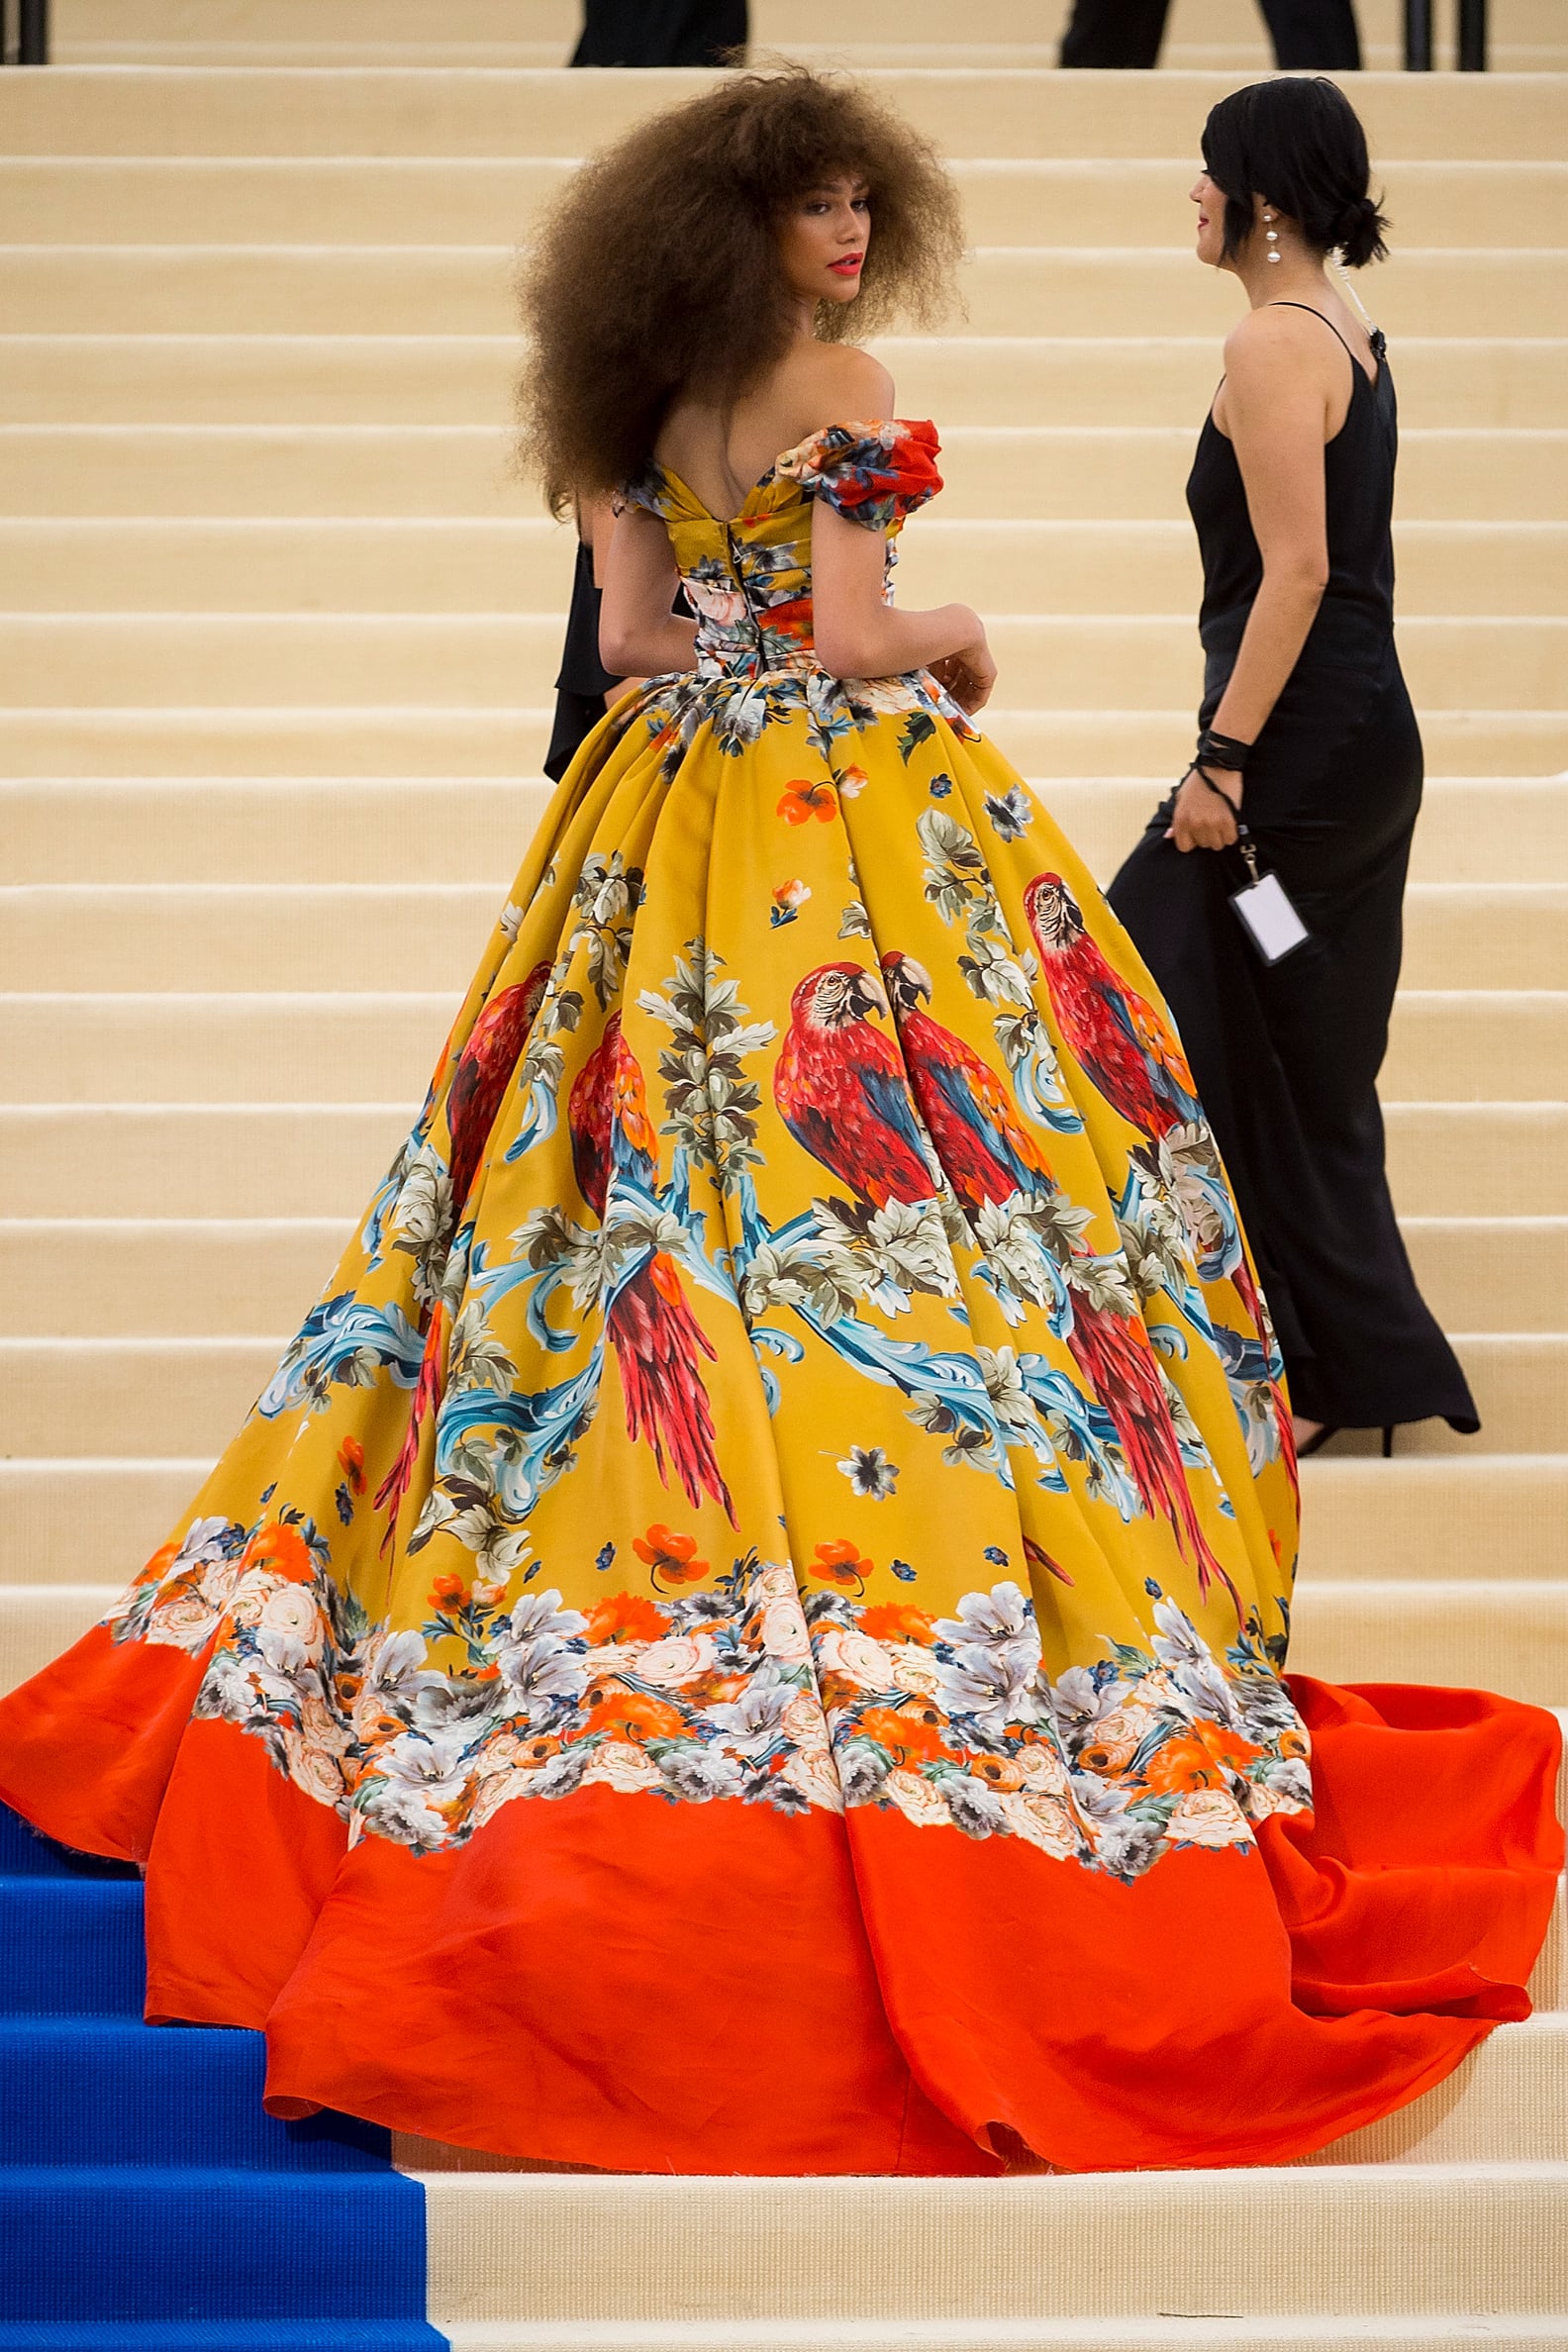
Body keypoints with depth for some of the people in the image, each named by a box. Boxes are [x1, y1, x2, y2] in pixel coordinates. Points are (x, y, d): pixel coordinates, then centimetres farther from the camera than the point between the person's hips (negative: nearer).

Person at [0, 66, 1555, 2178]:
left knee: (671, 1143, 10)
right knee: (888, 1163, -5)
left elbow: (630, 637, 9)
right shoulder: (848, 394, -12)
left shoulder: (657, 409, 9)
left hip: (676, 840, 7)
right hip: (858, 826, -7)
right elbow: (856, 640, -15)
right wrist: (958, 641, 3)